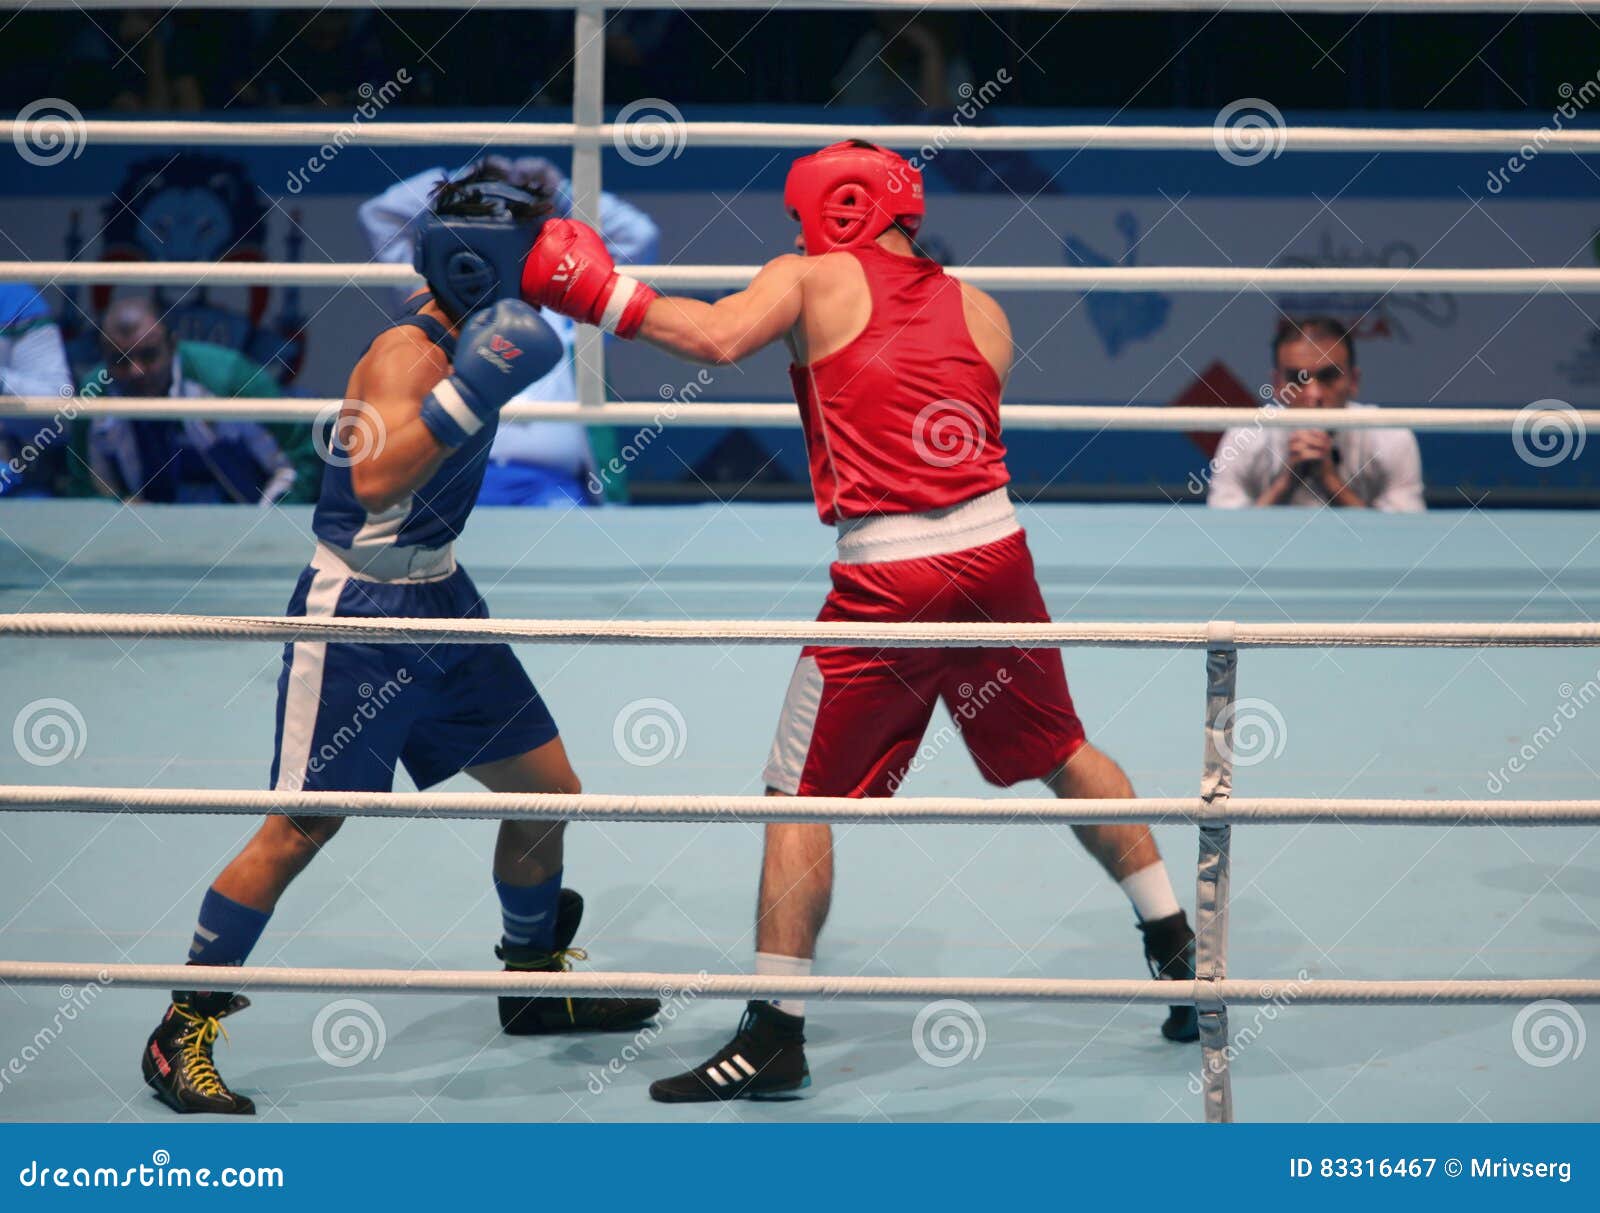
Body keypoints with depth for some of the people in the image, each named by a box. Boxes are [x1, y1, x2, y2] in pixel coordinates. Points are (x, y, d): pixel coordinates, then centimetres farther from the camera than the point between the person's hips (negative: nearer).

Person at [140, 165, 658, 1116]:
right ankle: (183, 1033, 2)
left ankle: (536, 981, 34)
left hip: (440, 605, 9)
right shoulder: (406, 354, -21)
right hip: (357, 617, -9)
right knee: (300, 830, -8)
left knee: (547, 794, 13)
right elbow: (376, 479, -39)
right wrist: (468, 394, -40)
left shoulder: (468, 336, 4)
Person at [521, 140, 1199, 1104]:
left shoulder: (814, 282, 2)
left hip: (886, 577, -4)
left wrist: (606, 293, -5)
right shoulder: (980, 311, 15)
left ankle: (776, 1035, 0)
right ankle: (1178, 953, 30)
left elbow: (717, 338, -15)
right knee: (1066, 756, 23)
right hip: (996, 553, 5)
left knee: (802, 799, 4)